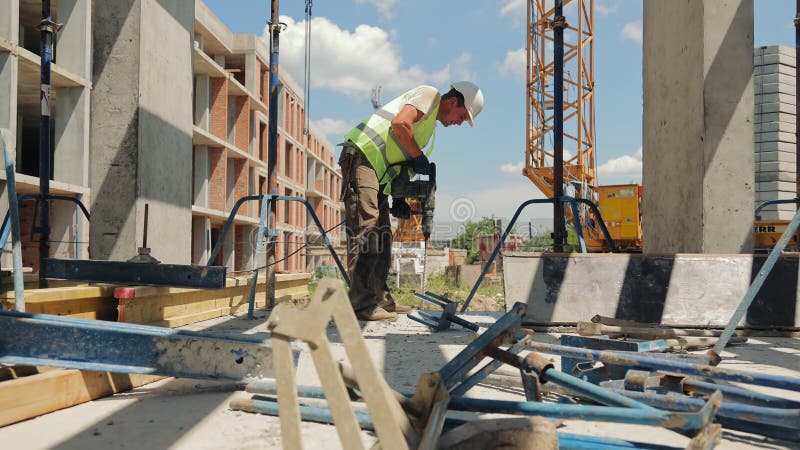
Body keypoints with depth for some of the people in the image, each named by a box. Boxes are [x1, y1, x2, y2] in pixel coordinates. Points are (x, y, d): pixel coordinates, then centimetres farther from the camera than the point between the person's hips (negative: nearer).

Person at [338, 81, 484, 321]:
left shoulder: (430, 130, 26)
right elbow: (399, 124, -20)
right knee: (365, 230, -16)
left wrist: (398, 196, 10)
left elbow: (401, 162, 22)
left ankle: (379, 298, 14)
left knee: (382, 235, 9)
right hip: (361, 155, -11)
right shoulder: (428, 94, -2)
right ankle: (362, 303, -18)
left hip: (378, 172, 11)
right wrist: (420, 158, -10)